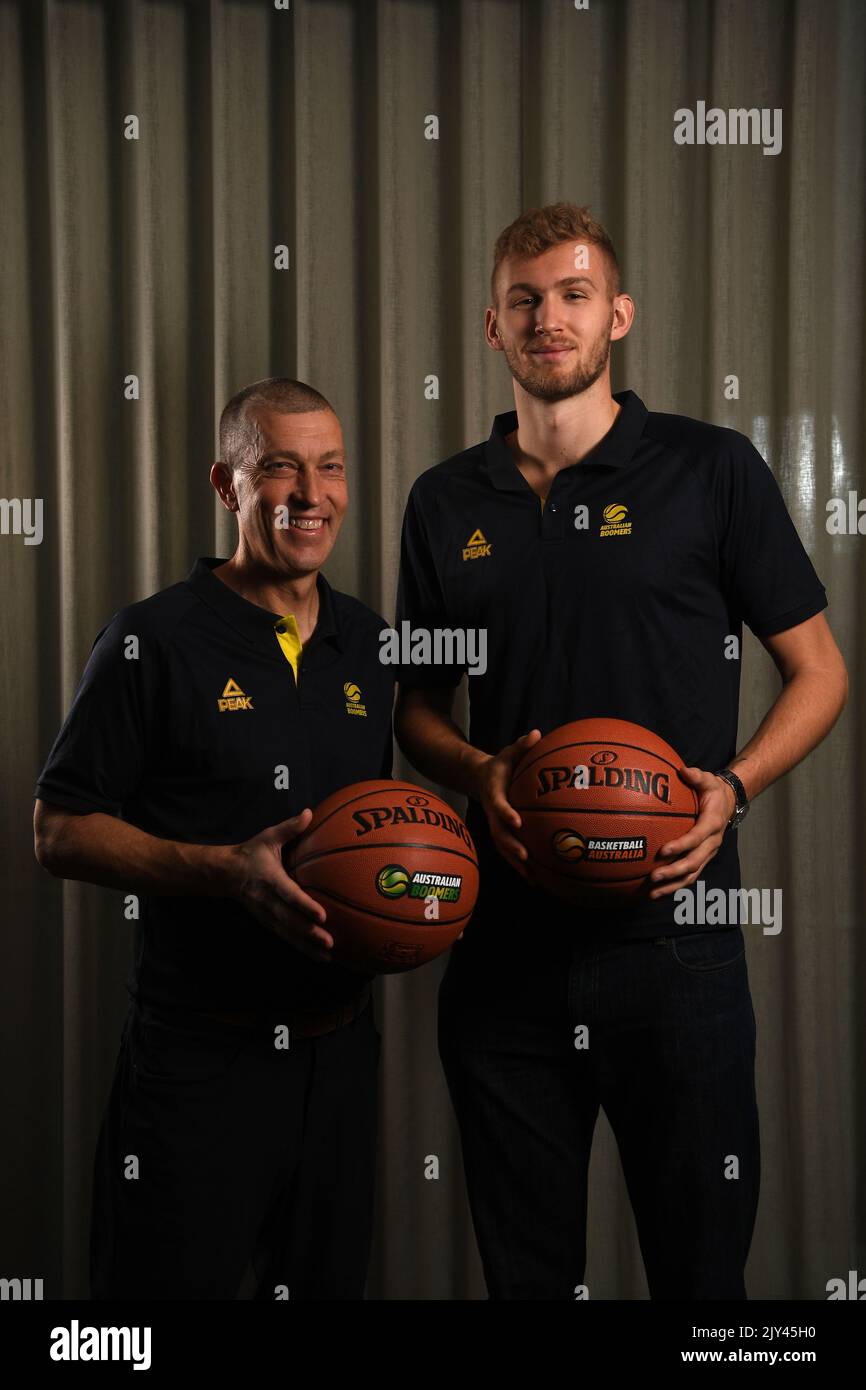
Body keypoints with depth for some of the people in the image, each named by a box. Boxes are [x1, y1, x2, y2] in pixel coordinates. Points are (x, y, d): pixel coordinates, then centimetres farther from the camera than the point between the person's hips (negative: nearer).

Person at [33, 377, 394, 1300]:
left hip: (338, 1044, 6)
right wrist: (228, 871, -21)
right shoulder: (155, 640, -8)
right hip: (199, 1057, -5)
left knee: (329, 1282, 18)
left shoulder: (367, 641, 10)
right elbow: (60, 832, -9)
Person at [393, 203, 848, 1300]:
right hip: (503, 944, 3)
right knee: (523, 1264, 15)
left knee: (700, 1260, 9)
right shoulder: (447, 501, 10)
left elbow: (818, 672, 4)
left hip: (674, 933, -3)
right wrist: (479, 772, -5)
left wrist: (733, 787, -12)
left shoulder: (711, 470, 0)